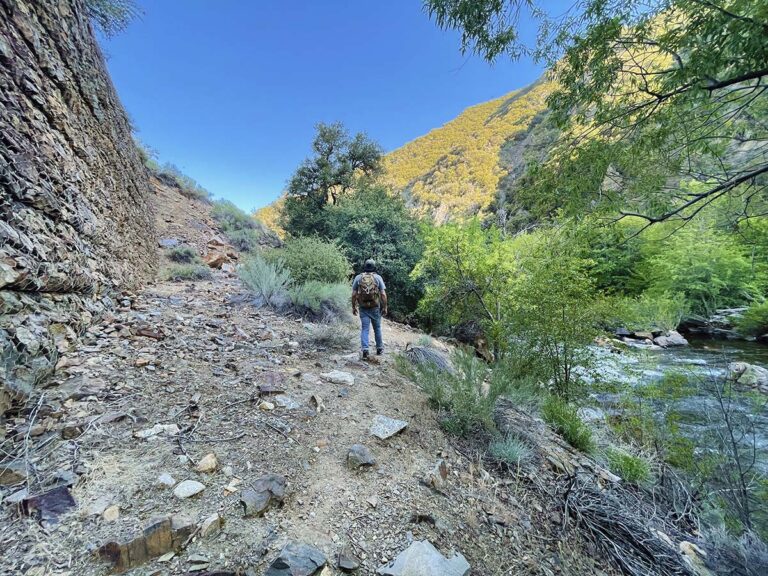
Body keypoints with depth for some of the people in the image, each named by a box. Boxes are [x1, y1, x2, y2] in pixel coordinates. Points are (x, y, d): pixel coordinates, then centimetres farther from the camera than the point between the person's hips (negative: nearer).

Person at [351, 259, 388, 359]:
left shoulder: (358, 278, 1)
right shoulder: (378, 277, -1)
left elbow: (353, 294, -1)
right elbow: (383, 294, -6)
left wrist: (353, 307, 8)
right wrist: (385, 307, 1)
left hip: (363, 308, 0)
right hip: (375, 308, 0)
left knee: (364, 329, 5)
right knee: (377, 328, 15)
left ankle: (365, 349, -6)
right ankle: (379, 349, 26)